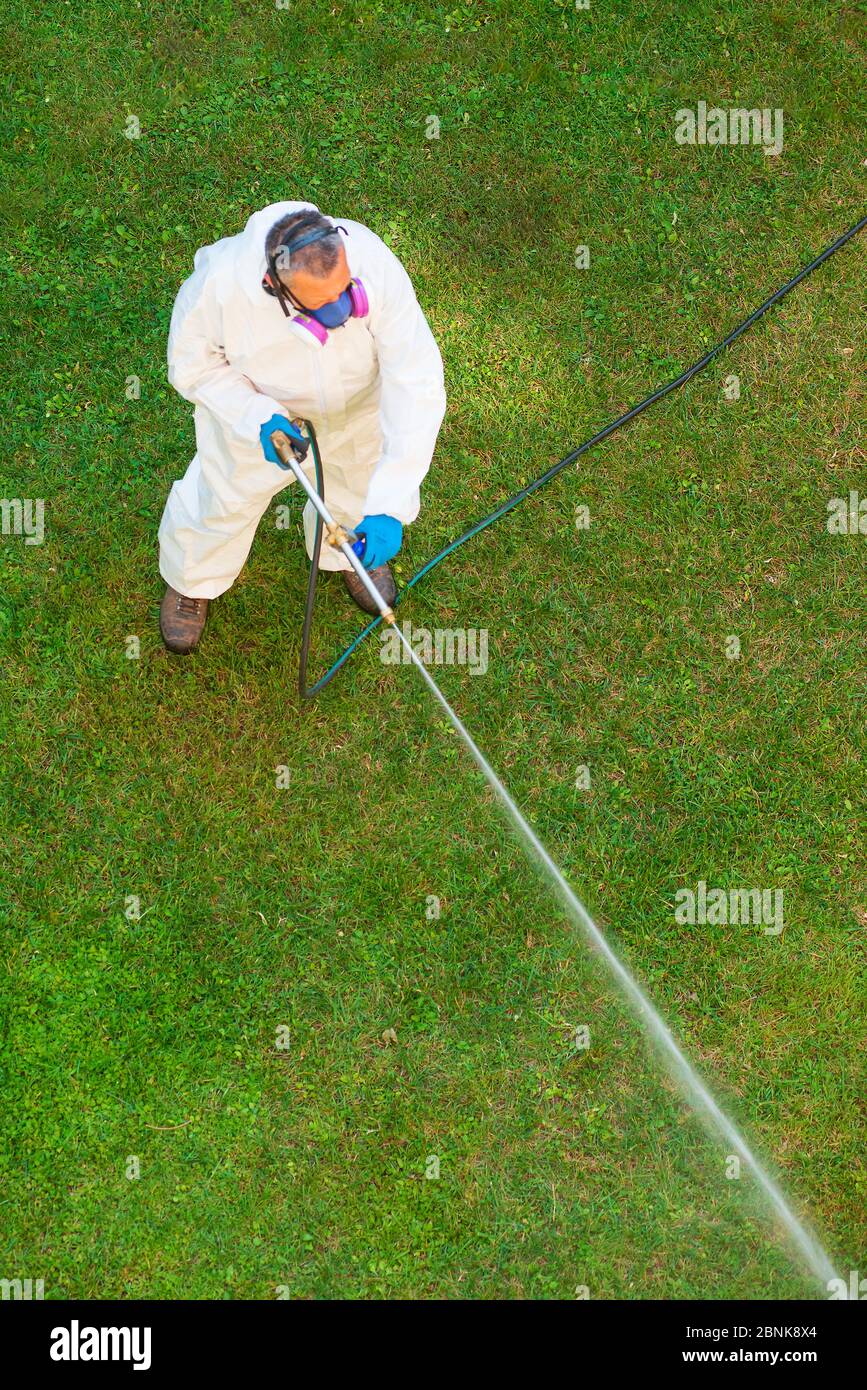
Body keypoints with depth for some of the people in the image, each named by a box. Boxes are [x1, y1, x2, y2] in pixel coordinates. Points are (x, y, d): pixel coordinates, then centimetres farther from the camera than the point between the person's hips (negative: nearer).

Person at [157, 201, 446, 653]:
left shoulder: (374, 264, -41)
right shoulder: (219, 282, -40)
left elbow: (415, 382, -38)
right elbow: (194, 365, -20)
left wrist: (390, 505, -44)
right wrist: (258, 421, -38)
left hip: (358, 406, 2)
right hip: (255, 409, -1)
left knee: (363, 485, 26)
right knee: (225, 498, 19)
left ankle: (348, 554, 64)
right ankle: (191, 580, 55)